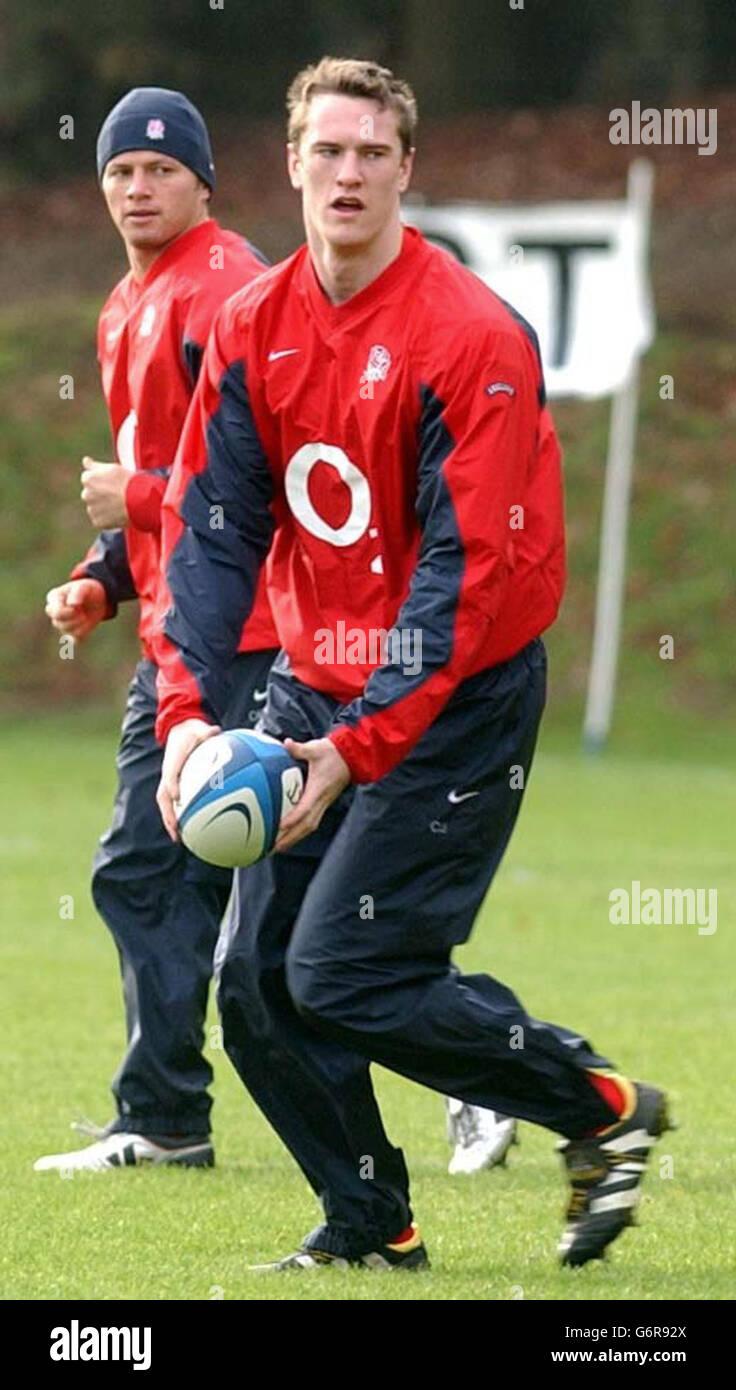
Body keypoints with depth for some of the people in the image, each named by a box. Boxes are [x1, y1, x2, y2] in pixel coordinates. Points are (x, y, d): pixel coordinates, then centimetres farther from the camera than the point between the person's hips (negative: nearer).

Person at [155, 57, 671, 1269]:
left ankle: (605, 1108, 3)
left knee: (342, 975, -15)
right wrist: (188, 707, -13)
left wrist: (358, 748, -24)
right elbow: (212, 528, 1)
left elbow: (470, 569, -19)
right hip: (314, 689, 7)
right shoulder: (253, 327, 3)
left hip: (455, 702, -6)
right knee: (257, 983, 1)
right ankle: (370, 1226, 17)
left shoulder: (473, 338, -16)